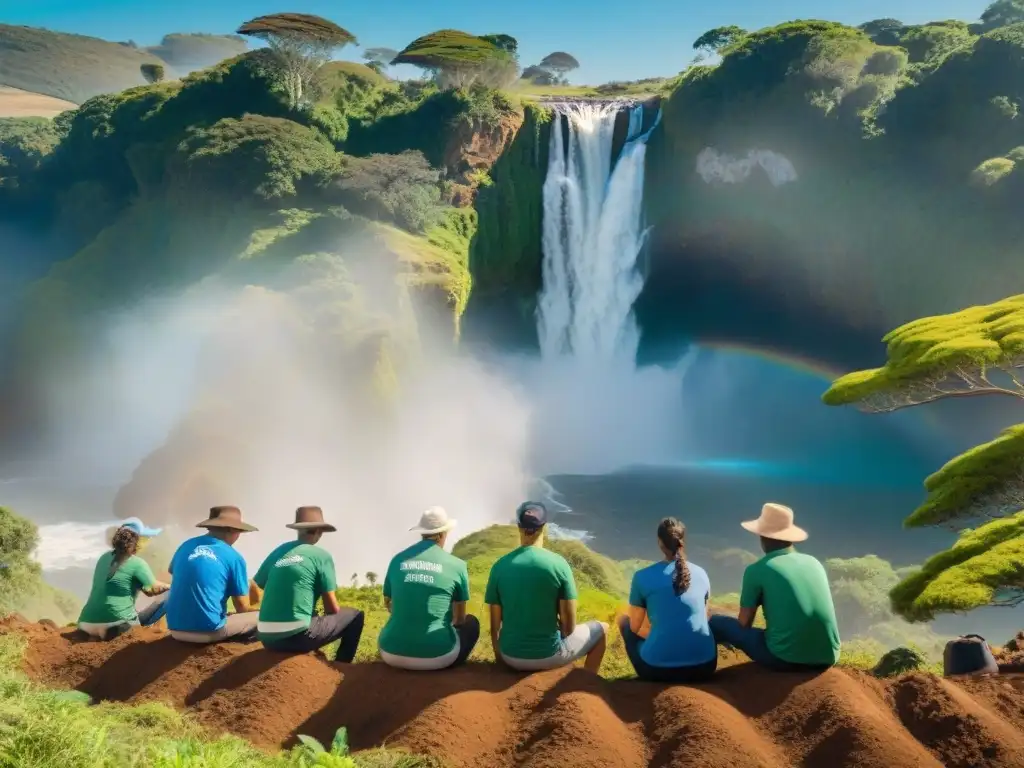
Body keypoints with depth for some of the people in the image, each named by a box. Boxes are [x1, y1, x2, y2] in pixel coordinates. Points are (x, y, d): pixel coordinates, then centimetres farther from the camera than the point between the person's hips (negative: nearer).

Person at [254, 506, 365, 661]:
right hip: (297, 636, -6)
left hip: (267, 638, 6)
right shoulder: (321, 556, -1)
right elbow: (332, 609, 1)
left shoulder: (278, 552, 13)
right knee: (355, 616, 12)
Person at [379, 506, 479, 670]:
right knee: (471, 623, 26)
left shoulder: (398, 560, 4)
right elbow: (460, 619, 10)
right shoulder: (456, 565, -2)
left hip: (393, 653, 3)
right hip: (436, 655, -3)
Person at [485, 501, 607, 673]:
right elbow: (569, 626, -12)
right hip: (549, 655, -3)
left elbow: (495, 626, -2)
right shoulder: (558, 564, -14)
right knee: (601, 629, 23)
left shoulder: (500, 566, -8)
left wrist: (500, 656, 15)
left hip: (511, 656, 3)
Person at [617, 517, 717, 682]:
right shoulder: (701, 574, 5)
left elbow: (636, 627, 7)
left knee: (624, 621, 24)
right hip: (703, 667, 3)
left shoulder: (643, 577, -4)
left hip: (658, 669, -3)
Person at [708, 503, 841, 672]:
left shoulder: (757, 570, -2)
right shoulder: (814, 562, 12)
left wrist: (732, 637, 29)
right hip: (827, 658, 5)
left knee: (717, 623, 13)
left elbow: (744, 623, 5)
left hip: (787, 658, -5)